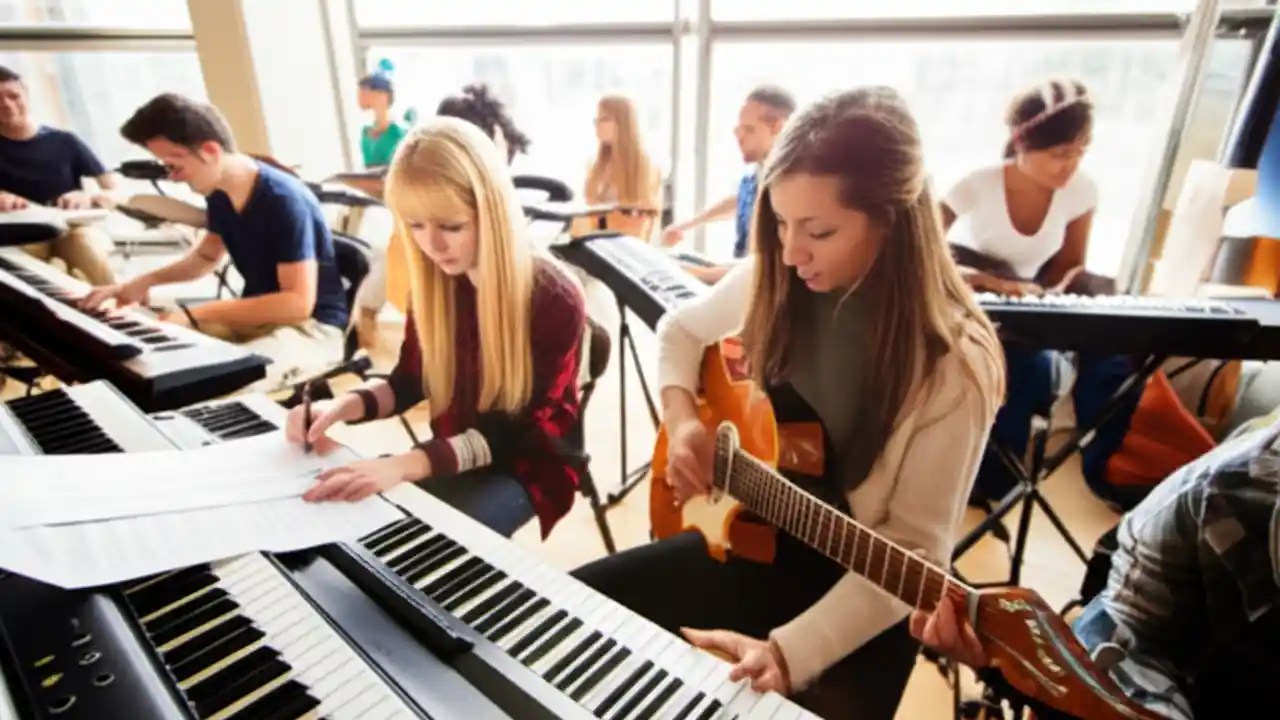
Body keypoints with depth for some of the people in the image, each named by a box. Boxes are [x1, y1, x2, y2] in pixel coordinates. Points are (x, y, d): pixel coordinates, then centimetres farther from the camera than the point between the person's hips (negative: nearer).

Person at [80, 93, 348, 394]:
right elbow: (206, 257, 22)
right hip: (255, 315, 9)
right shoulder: (219, 194, 2)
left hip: (311, 327, -9)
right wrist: (144, 281, 5)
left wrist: (195, 314, -26)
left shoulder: (284, 201, -24)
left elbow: (298, 302, -28)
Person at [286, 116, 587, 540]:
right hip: (452, 456, 5)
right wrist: (343, 406, -14)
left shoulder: (553, 299, -23)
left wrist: (405, 465, -34)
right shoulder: (433, 283, -6)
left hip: (523, 465, -5)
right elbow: (410, 381, 7)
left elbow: (516, 430, -23)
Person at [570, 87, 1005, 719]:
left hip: (857, 594, -4)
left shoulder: (954, 365, -22)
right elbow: (680, 330, 9)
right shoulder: (773, 280, -9)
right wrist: (680, 417, -10)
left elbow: (912, 552, -20)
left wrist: (789, 651, -30)